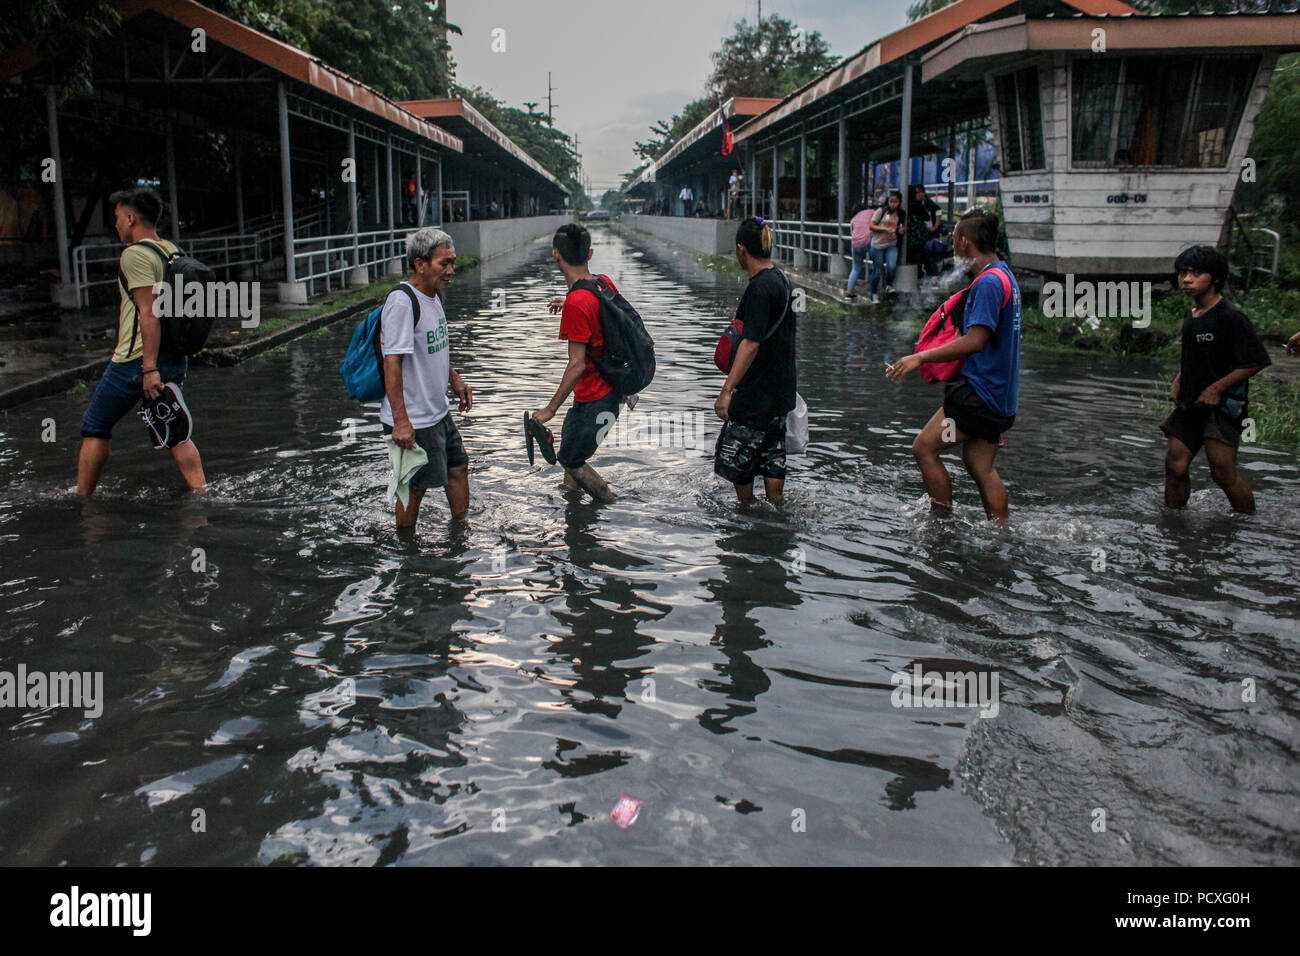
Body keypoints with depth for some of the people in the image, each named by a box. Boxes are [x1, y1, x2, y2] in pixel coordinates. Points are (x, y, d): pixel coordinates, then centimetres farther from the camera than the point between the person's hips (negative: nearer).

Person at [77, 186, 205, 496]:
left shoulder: (135, 255, -13)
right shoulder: (173, 252, 13)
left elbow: (149, 313, -21)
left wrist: (149, 368, -24)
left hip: (137, 361, -7)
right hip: (175, 360, 8)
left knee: (96, 427, 8)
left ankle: (82, 501, 15)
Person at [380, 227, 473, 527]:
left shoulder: (433, 296, 8)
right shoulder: (401, 302, -22)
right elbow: (392, 361, -26)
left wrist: (454, 379, 23)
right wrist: (400, 421, -30)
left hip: (438, 412, 10)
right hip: (413, 422, -10)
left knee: (458, 467, 20)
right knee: (414, 486, 2)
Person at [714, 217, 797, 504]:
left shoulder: (759, 288, -20)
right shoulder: (782, 280, 9)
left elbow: (751, 343, -27)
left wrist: (727, 389, -29)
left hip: (756, 393, -9)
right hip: (780, 390, 9)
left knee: (738, 458, 5)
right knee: (772, 455, 16)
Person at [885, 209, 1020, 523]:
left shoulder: (988, 282, -17)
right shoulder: (1005, 276, 15)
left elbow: (975, 341, -25)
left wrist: (921, 357, -21)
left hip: (980, 391, -10)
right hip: (1000, 393, 10)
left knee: (924, 448, -5)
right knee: (980, 465, 14)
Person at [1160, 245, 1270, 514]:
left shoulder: (1230, 317, -14)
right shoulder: (1191, 315, 11)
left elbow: (1256, 361, -17)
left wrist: (1217, 388, -17)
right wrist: (1178, 383, 10)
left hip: (1222, 406, -8)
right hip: (1190, 405, 8)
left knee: (1223, 474, -8)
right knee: (1174, 466, 5)